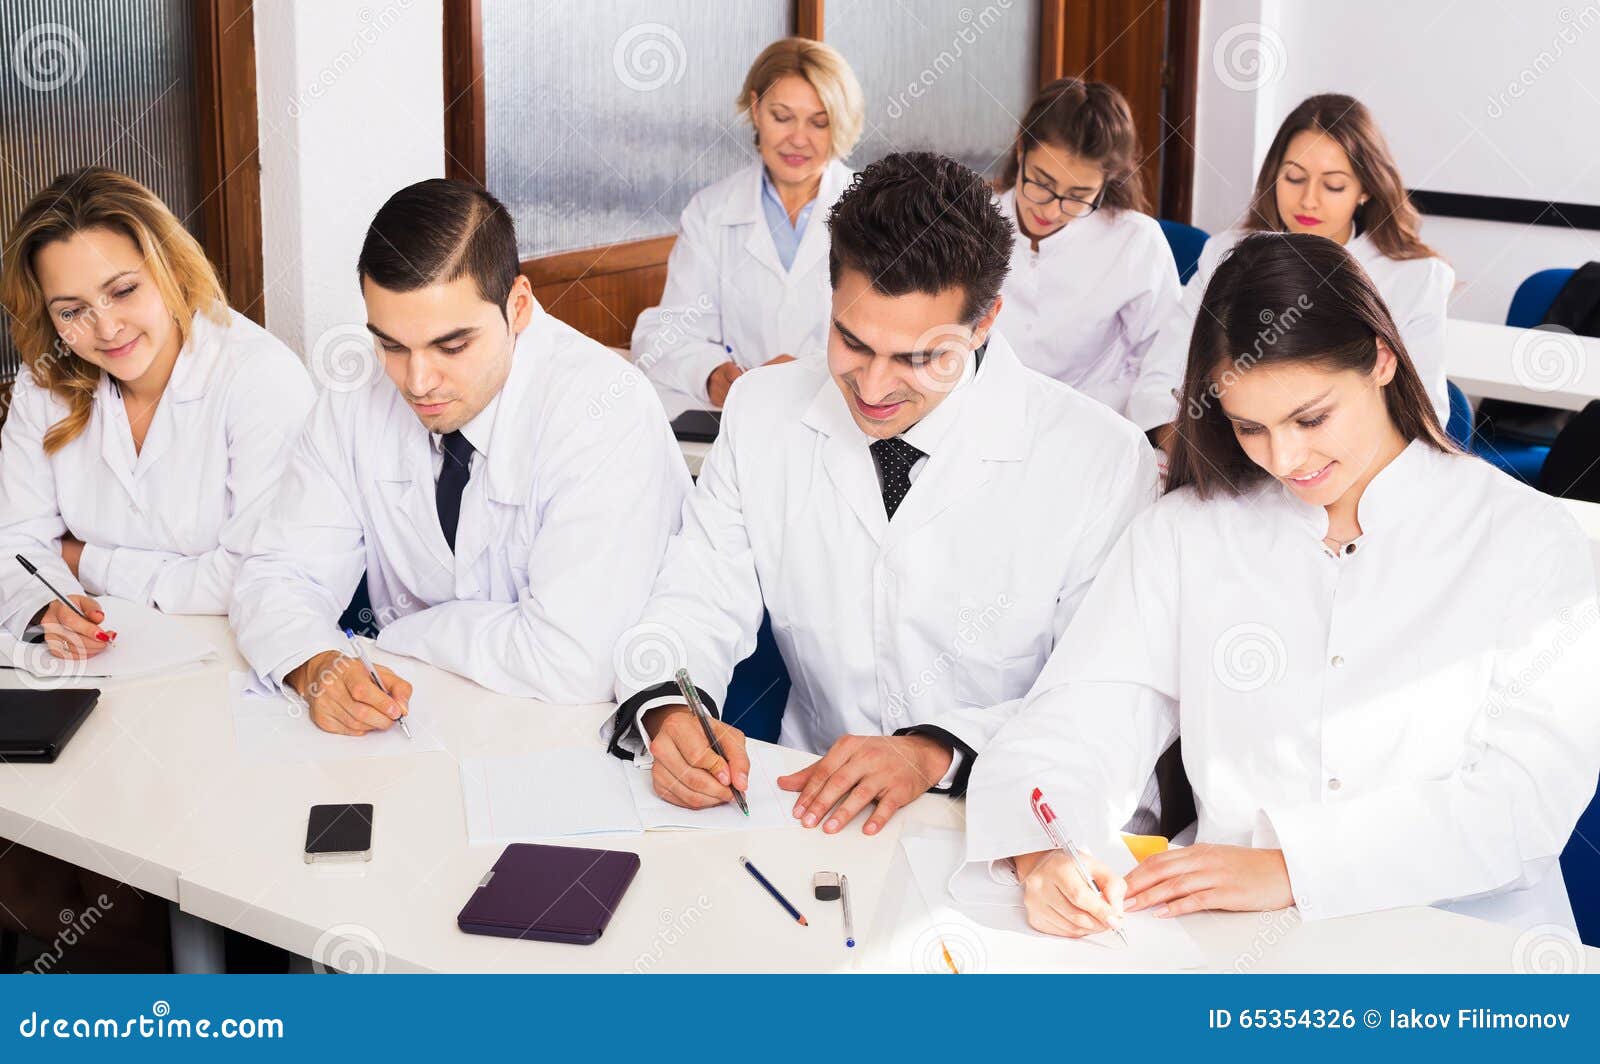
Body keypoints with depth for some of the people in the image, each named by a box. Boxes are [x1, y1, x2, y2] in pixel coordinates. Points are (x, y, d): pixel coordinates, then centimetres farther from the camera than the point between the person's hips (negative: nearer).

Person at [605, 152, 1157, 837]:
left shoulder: (1104, 461, -12)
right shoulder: (762, 413, 0)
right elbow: (696, 606, 2)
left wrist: (937, 750, -27)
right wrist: (669, 710, -20)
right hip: (814, 813, 3)